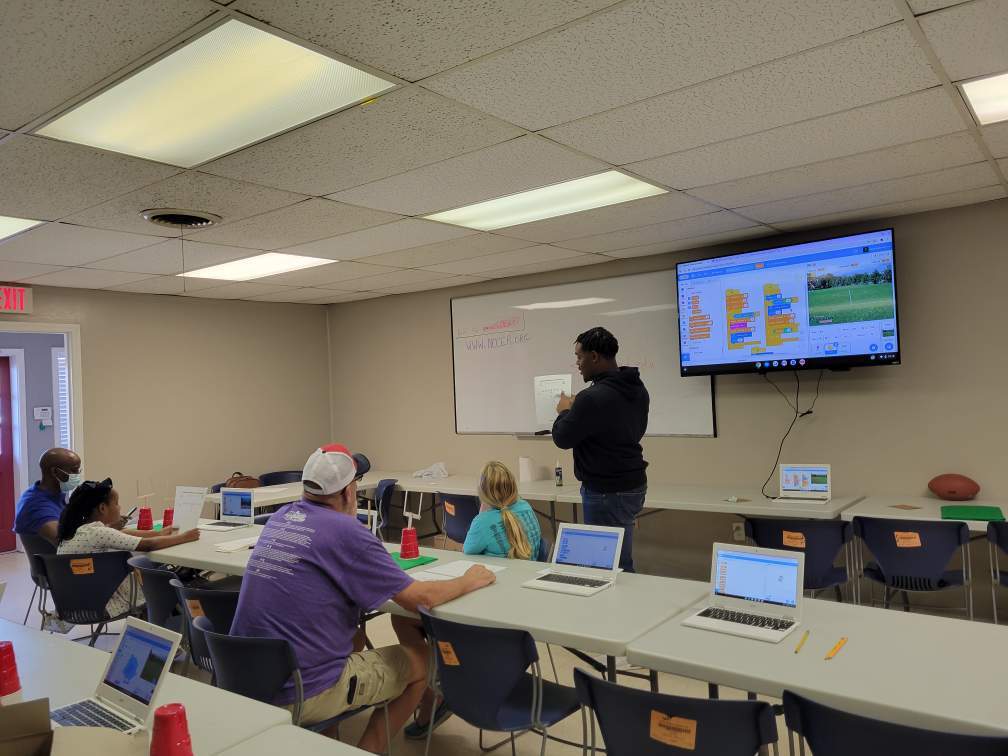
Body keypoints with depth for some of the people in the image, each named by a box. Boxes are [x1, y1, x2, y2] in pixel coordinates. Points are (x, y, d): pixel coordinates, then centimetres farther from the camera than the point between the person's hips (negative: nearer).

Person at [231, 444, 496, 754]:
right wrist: (470, 580, 3)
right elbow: (420, 597, -13)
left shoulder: (280, 517, 4)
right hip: (301, 693, -7)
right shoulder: (346, 532, -18)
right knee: (421, 659, 11)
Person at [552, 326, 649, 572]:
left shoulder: (593, 397, -23)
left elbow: (563, 438, -13)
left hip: (607, 492, -9)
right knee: (620, 559, 18)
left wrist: (565, 412, 7)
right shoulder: (638, 389, 6)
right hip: (634, 484, 9)